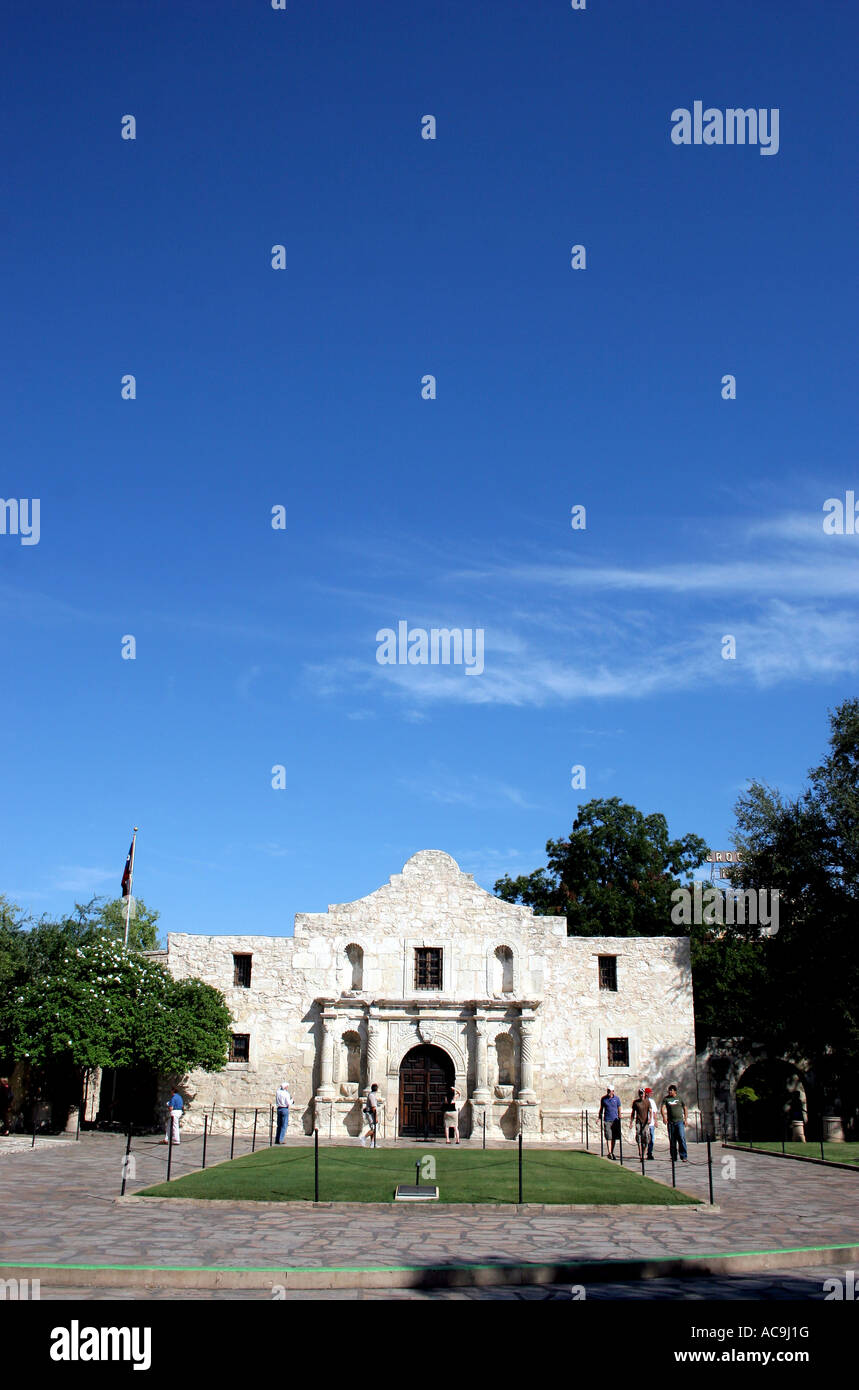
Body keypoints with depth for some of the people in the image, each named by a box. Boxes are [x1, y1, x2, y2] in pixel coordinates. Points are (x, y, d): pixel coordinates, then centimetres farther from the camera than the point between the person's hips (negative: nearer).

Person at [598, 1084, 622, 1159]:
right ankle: (609, 1153, -14)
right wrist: (600, 1118, 7)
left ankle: (612, 1152, 17)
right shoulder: (603, 1099, 4)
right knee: (609, 1137, -10)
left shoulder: (616, 1099, 4)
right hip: (607, 1120, -1)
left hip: (615, 1120, 1)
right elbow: (601, 1109, 12)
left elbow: (619, 1109, 9)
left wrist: (619, 1118, 4)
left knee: (614, 1137, 5)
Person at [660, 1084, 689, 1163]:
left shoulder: (680, 1098, 6)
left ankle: (684, 1157, -10)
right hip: (670, 1122, 1)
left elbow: (685, 1109, 13)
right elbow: (663, 1108, -5)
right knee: (672, 1140, 4)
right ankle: (674, 1157, 12)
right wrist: (664, 1117, -23)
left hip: (680, 1121, -1)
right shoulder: (666, 1099, 5)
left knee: (682, 1138, -13)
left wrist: (685, 1119, 3)